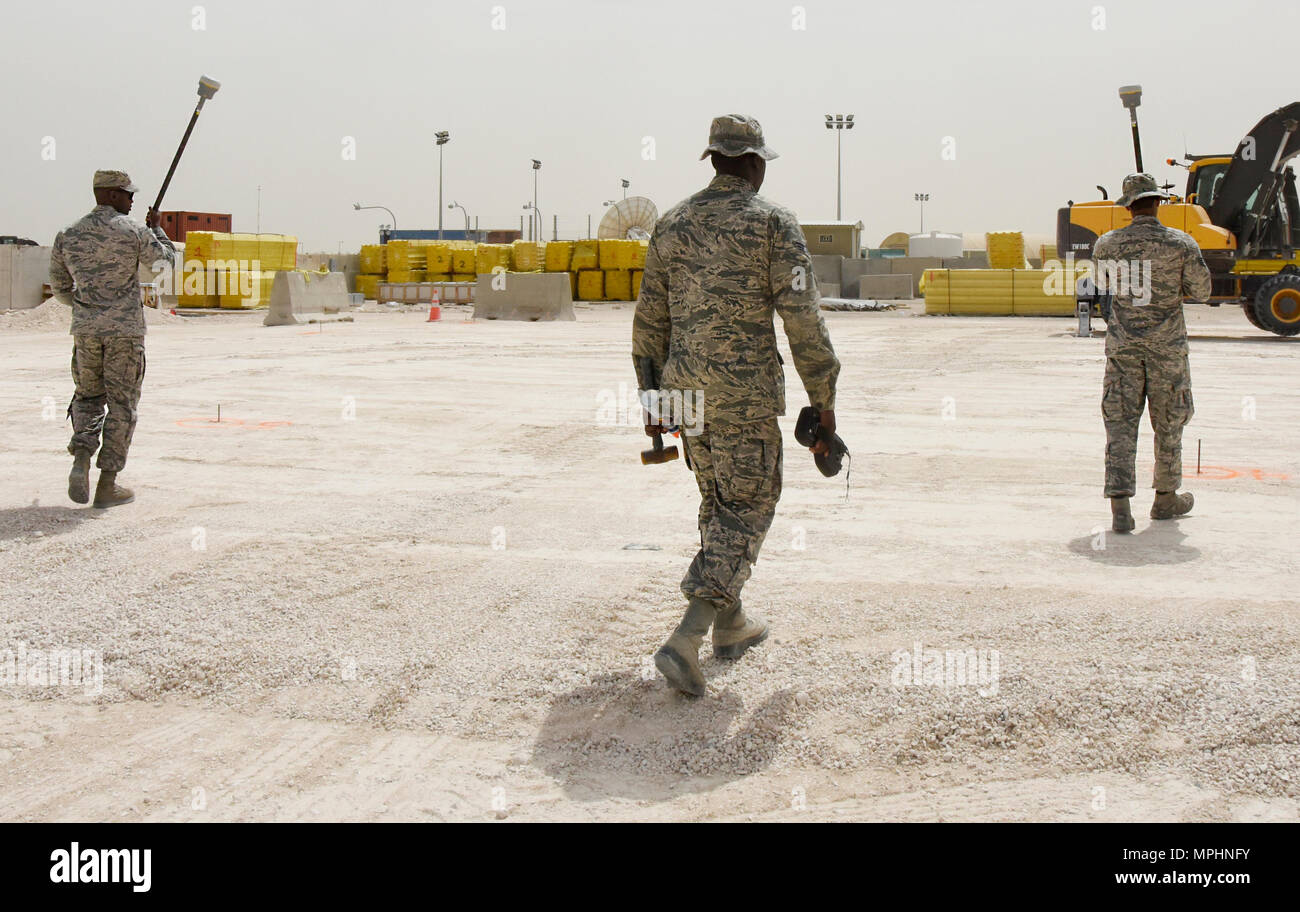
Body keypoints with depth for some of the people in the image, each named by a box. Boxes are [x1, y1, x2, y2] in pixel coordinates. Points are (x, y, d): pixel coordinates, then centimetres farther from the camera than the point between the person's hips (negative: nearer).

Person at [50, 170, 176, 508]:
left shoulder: (67, 236, 5)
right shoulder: (133, 232, -7)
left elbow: (60, 287, 14)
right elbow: (167, 261, 8)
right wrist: (156, 229, 22)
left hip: (85, 329, 4)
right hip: (125, 330, -3)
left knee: (88, 398, 19)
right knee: (121, 404, 4)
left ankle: (81, 461, -5)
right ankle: (107, 484, 4)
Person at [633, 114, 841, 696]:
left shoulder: (672, 224, 8)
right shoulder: (774, 223, -8)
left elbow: (651, 319, 11)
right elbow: (801, 319, -12)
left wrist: (652, 397, 19)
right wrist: (824, 399, -4)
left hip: (685, 388, 6)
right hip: (745, 393, -6)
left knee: (719, 501, 21)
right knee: (747, 510, 2)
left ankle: (731, 625, 33)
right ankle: (685, 641, -11)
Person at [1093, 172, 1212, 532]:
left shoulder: (1107, 244, -1)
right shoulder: (1181, 244, -7)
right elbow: (1201, 290, 0)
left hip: (1122, 344, 1)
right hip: (1167, 344, -1)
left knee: (1120, 423, 1)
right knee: (1168, 422, 14)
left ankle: (1120, 506, -11)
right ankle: (1166, 498, 28)